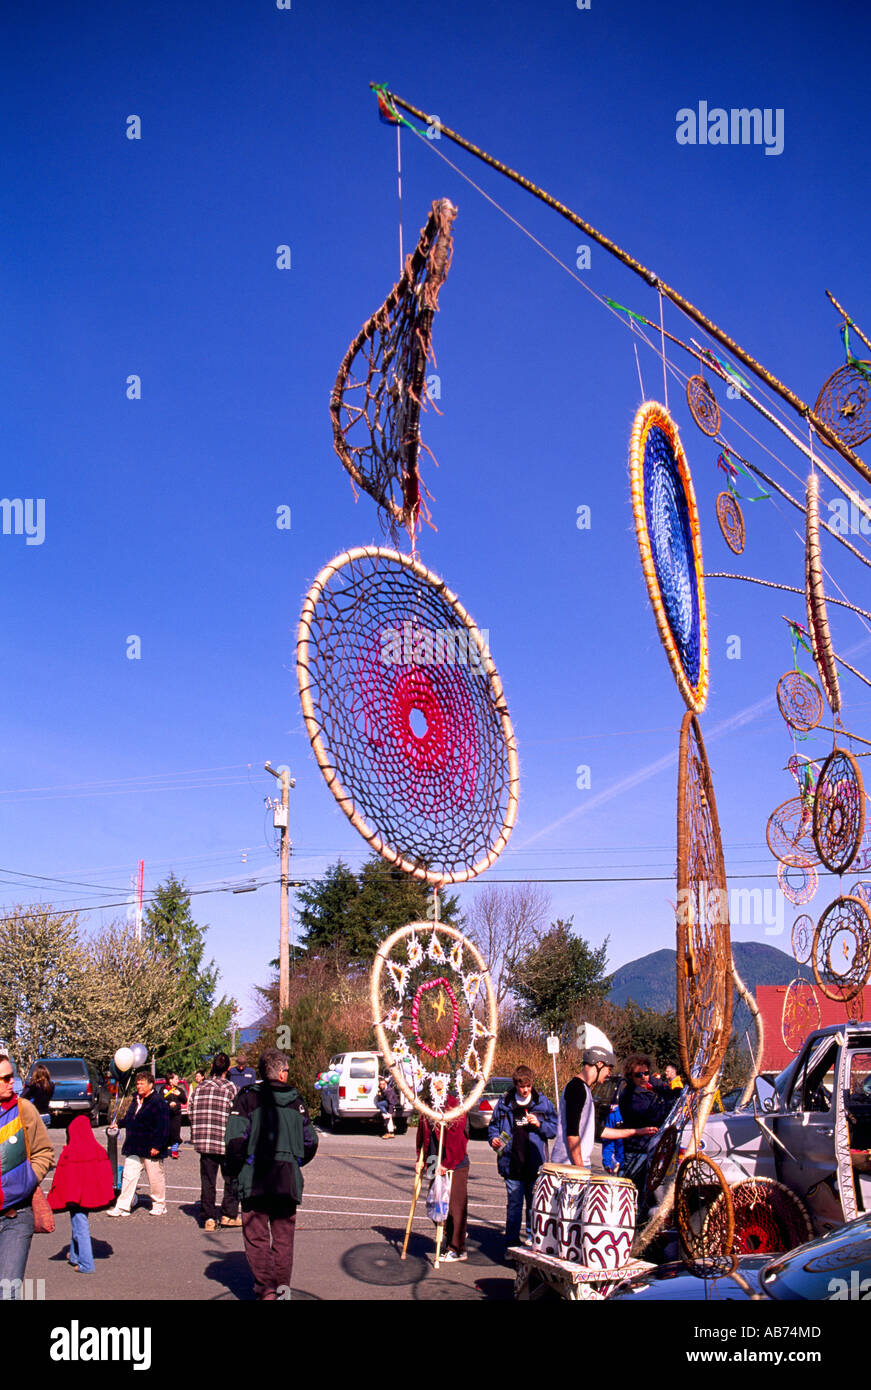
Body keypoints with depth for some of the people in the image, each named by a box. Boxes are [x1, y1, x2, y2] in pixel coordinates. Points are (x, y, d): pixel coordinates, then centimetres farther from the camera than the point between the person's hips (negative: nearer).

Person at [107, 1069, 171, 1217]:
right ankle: (123, 1206, 8)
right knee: (128, 1176, 4)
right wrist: (119, 1123, 8)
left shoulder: (158, 1103, -13)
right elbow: (129, 1120, 26)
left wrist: (157, 1146, -18)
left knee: (155, 1178, 4)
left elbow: (163, 1127, -15)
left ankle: (159, 1205, 18)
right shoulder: (135, 1101, 13)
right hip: (133, 1149, 7)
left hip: (150, 1149, -7)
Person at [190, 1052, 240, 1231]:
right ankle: (229, 1214, 13)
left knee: (207, 1181, 10)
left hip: (204, 1143, 3)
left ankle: (209, 1217, 11)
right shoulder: (231, 1088, -7)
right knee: (231, 1179, 12)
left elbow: (192, 1114, 9)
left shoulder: (200, 1087, 6)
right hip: (226, 1142, -3)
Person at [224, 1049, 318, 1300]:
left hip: (254, 1178, -3)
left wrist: (234, 1170, 2)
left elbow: (236, 1139, -12)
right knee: (284, 1236, 13)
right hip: (288, 1179, 3)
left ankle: (266, 1289, -1)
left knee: (256, 1236, 4)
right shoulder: (295, 1099, 5)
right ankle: (282, 1285, 12)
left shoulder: (248, 1097, -4)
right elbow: (310, 1142, 6)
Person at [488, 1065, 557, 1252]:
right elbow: (493, 1125, 15)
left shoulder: (542, 1102, 3)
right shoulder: (504, 1103, 5)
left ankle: (533, 1238, 20)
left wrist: (539, 1124, -10)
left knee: (534, 1203, 7)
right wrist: (494, 1138, -4)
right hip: (512, 1164, 0)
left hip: (535, 1164, 0)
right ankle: (511, 1240, 14)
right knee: (514, 1203, 5)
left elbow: (554, 1129, 7)